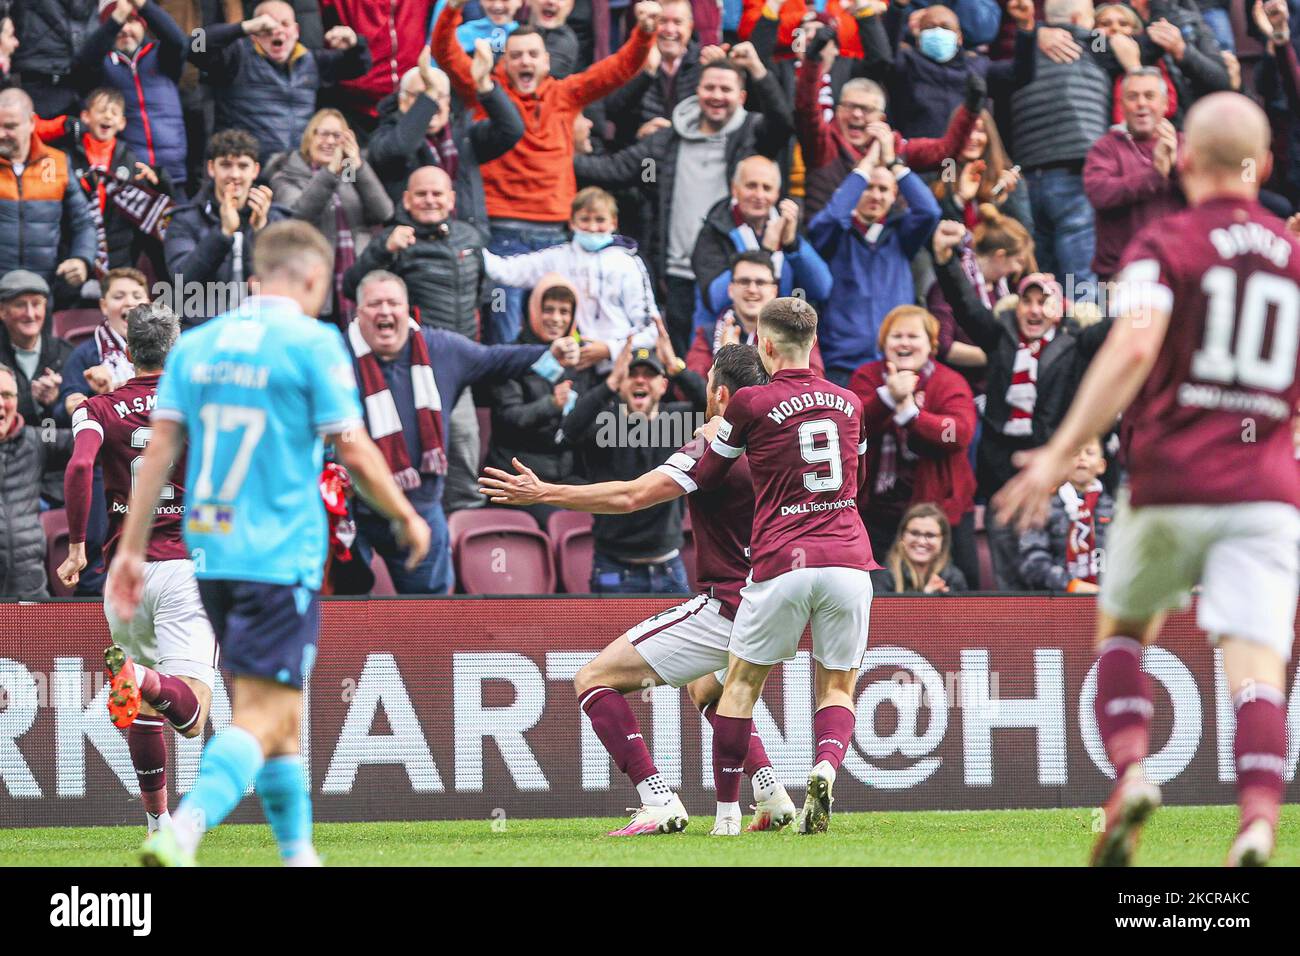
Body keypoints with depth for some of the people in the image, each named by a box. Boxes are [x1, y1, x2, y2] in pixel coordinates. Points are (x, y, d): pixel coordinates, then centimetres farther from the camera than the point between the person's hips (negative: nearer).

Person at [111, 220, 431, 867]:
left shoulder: (195, 345, 10)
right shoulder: (313, 344, -6)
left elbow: (159, 450, 6)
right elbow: (354, 454, -8)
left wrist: (131, 549, 7)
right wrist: (407, 517, 8)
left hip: (211, 554, 7)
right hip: (282, 557, -7)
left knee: (274, 707, 19)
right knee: (264, 713, -9)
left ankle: (298, 851, 25)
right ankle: (182, 831, -29)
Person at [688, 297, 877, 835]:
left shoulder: (752, 404, -1)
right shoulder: (849, 403, 12)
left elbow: (700, 478, 11)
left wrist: (710, 437, 33)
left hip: (782, 564, -3)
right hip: (848, 561, 3)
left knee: (741, 684, 12)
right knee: (837, 688, 12)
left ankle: (726, 811, 10)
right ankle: (825, 768, -20)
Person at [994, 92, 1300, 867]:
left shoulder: (1165, 245, -1)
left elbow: (1135, 346, -17)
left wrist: (1063, 453, -18)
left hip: (1172, 486, -2)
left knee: (1124, 627, 21)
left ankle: (1130, 769, 0)